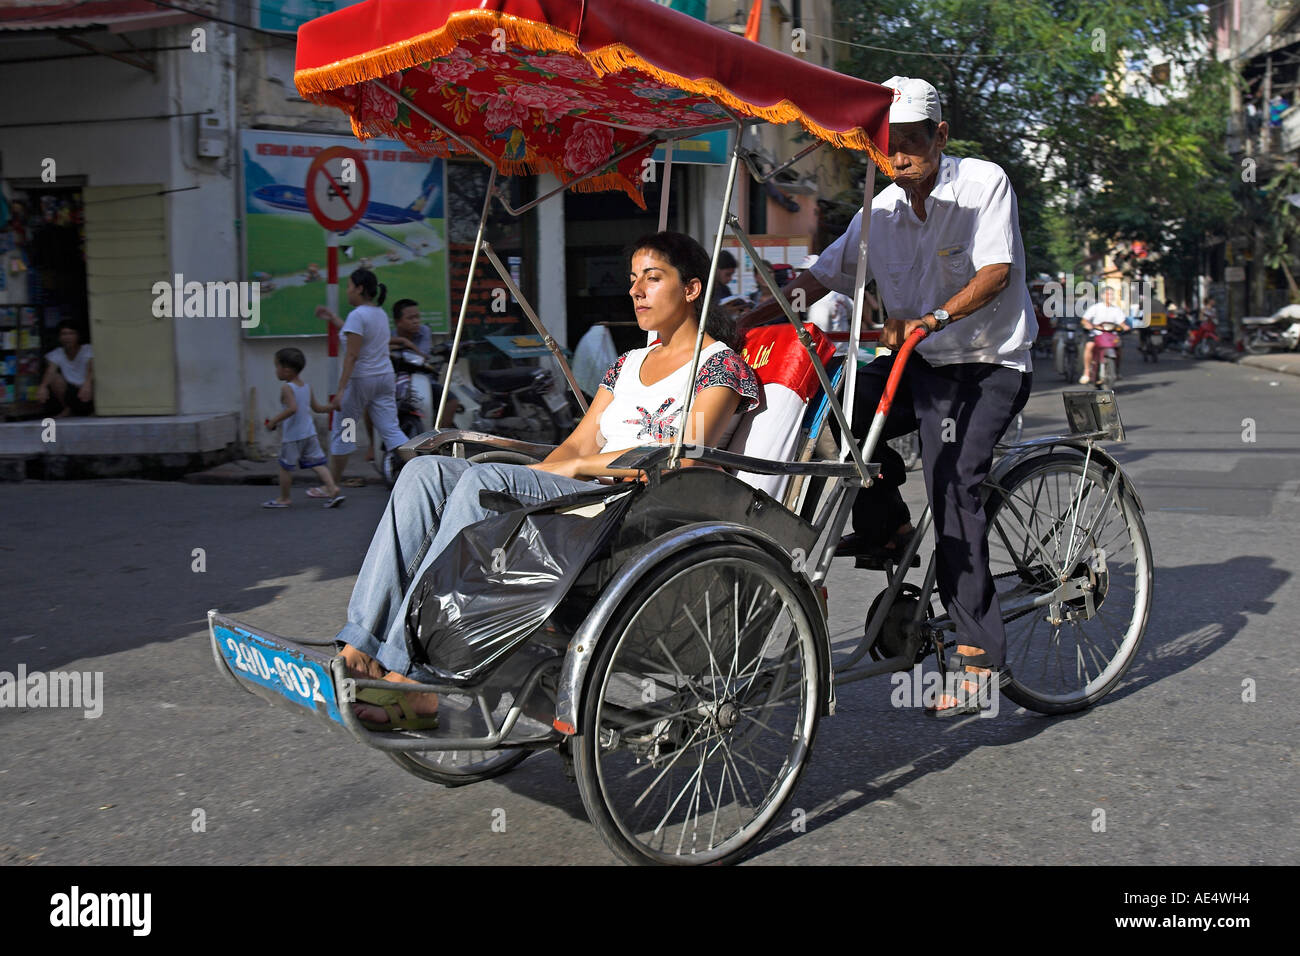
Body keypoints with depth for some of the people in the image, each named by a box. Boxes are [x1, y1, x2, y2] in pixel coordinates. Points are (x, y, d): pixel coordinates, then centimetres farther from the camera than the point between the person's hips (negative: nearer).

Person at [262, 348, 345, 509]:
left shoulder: (287, 388, -13)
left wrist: (274, 421, -20)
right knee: (317, 463, 6)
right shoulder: (307, 386, 9)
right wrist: (330, 407, 32)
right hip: (309, 433, 7)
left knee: (285, 467, 7)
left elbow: (292, 408, -27)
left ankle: (284, 498, 17)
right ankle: (332, 489, -7)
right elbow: (316, 407, 17)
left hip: (292, 436, -7)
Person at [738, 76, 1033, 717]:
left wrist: (933, 318, -35)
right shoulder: (881, 210, 8)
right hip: (919, 363, 6)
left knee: (952, 486, -20)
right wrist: (760, 314, -6)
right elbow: (825, 274, 7)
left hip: (988, 365, -6)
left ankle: (979, 652, -14)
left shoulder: (984, 183, -7)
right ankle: (885, 526, 7)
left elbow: (996, 272, -19)